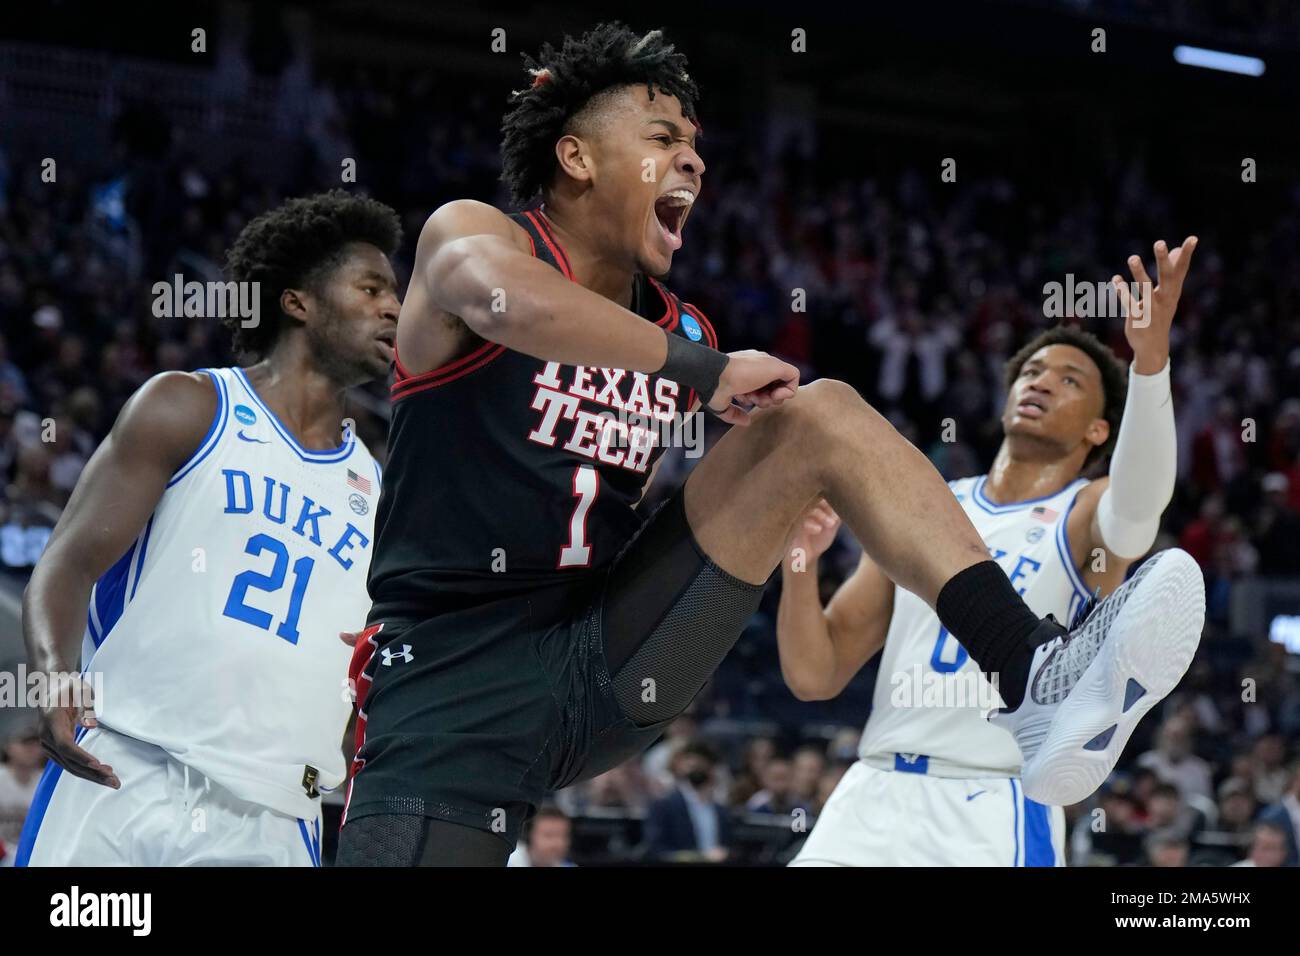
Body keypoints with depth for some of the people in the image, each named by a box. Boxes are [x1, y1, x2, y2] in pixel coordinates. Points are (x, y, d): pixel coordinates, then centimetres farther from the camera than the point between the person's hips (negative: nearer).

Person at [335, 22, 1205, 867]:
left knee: (823, 416, -5)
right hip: (451, 693, -5)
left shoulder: (680, 333, 14)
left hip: (610, 660, 5)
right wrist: (702, 369, -23)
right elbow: (510, 301, -30)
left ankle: (1037, 671, -20)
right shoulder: (468, 234, -4)